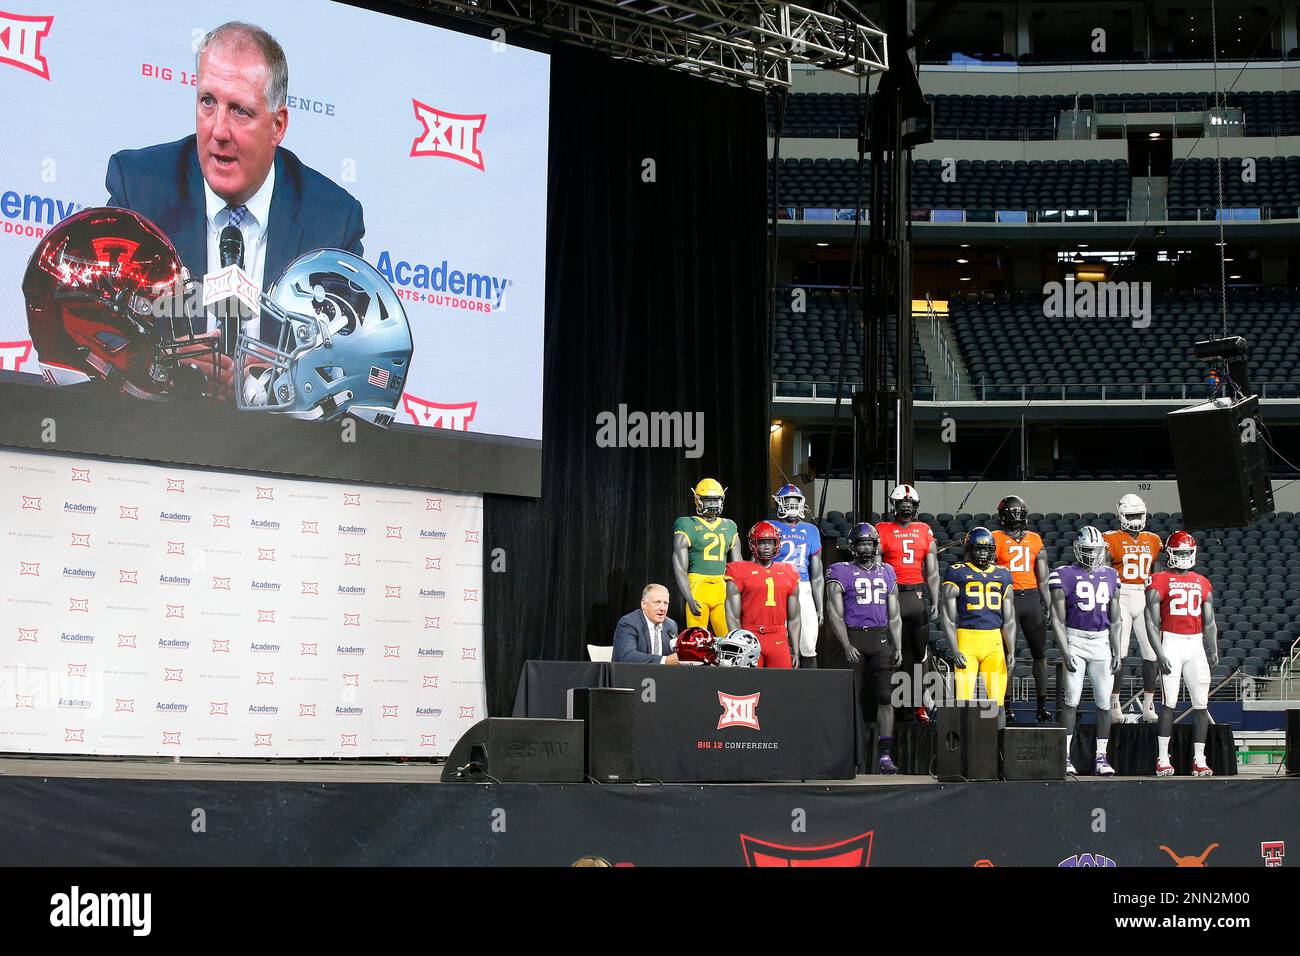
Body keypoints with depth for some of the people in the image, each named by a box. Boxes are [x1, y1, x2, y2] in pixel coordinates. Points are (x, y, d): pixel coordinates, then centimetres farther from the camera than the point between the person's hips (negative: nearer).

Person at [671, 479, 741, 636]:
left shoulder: (729, 528, 17)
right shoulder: (687, 527, 3)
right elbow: (680, 569, -2)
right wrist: (690, 599, -11)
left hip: (722, 589, 4)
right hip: (698, 587, -4)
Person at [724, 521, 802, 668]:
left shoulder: (789, 574, 15)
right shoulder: (740, 571, 2)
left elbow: (794, 619, 17)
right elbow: (733, 616, -1)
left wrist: (795, 652, 13)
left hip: (779, 640, 3)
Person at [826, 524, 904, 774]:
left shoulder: (887, 573, 15)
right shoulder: (840, 573, 2)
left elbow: (894, 616, 17)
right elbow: (835, 614, -4)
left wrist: (898, 648, 7)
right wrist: (847, 646, -14)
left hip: (880, 637, 3)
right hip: (853, 636, -3)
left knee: (885, 697, -6)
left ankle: (885, 756, -7)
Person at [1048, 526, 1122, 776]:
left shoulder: (1110, 576, 10)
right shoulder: (1064, 576, -3)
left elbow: (1114, 620, 14)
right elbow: (1058, 620, -5)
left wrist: (1117, 652, 8)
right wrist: (1065, 652, -12)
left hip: (1102, 641, 4)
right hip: (1075, 639, -4)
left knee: (1104, 701, 2)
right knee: (1072, 699, -7)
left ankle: (1101, 757, 9)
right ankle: (1065, 755, -2)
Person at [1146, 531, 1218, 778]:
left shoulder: (1202, 583, 14)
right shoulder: (1159, 581, 0)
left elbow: (1209, 622, 17)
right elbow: (1152, 622, -4)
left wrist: (1213, 650, 4)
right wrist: (1159, 653, -13)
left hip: (1196, 645, 5)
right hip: (1171, 643, -5)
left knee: (1201, 704, 1)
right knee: (1169, 704, -7)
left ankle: (1199, 760, 6)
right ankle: (1163, 760, -2)